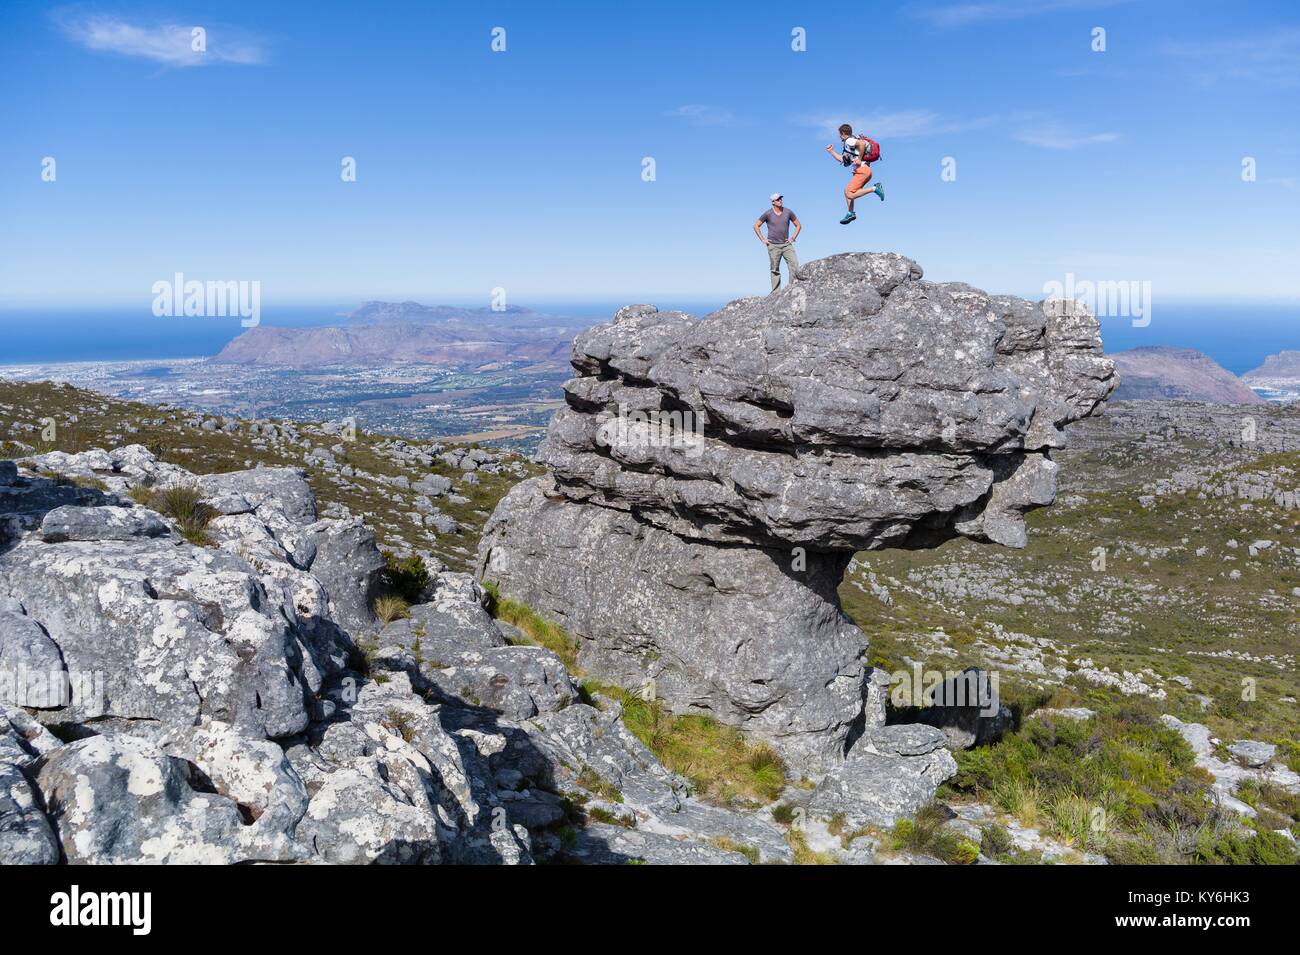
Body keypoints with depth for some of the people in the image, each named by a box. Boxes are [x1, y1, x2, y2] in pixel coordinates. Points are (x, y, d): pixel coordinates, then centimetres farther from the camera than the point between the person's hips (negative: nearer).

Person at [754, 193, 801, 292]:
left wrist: (793, 238, 4)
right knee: (775, 270, 1)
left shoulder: (788, 212, 3)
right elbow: (756, 226, 6)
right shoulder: (768, 214, -2)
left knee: (794, 264, -15)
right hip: (773, 246, -2)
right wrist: (762, 240, 0)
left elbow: (798, 225, 14)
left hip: (787, 245, 2)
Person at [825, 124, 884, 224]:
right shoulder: (849, 145, 27)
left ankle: (874, 189, -19)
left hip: (862, 170, -10)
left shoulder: (849, 141, -3)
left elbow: (862, 143, -22)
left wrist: (859, 159, -17)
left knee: (849, 194, -19)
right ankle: (850, 213, 18)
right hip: (863, 171, 10)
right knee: (847, 191, 18)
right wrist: (831, 151, 38)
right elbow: (843, 160, 35)